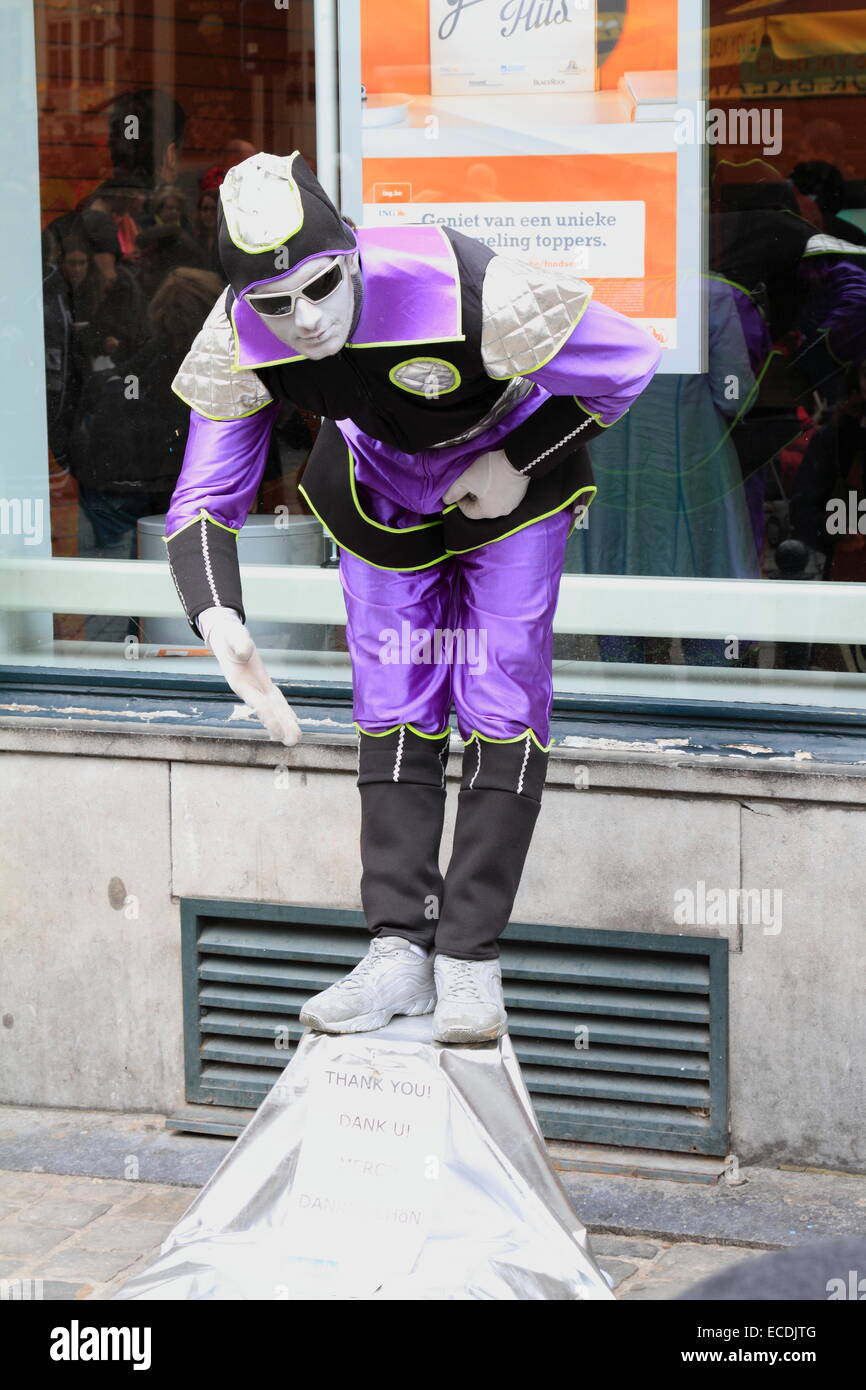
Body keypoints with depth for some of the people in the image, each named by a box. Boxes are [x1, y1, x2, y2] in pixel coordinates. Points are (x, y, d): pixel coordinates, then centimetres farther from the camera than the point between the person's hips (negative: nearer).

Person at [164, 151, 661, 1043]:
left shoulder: (467, 294, -41)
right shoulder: (235, 347, -28)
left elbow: (627, 363, -26)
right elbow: (203, 504, -17)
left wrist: (516, 465, -19)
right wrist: (216, 618, -35)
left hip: (510, 469, -3)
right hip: (380, 484, 3)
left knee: (502, 704, -7)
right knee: (393, 707, -1)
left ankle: (470, 957, -2)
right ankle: (399, 948, 4)